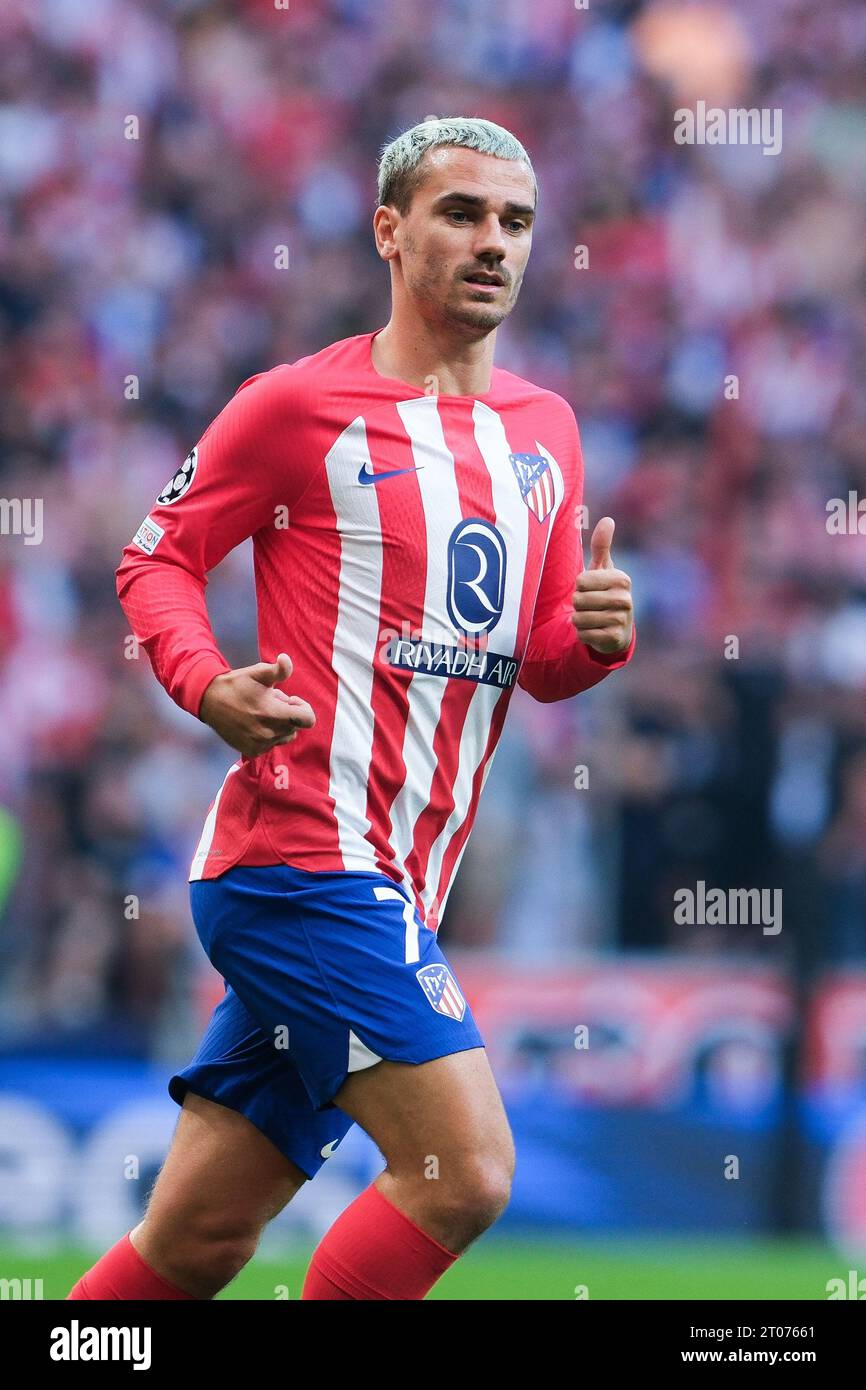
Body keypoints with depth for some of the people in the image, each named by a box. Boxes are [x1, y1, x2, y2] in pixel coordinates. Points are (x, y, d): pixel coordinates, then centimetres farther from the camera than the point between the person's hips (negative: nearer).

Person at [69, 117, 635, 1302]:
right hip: (303, 850, -7)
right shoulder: (302, 405, -4)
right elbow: (158, 557, 3)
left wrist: (596, 635, -3)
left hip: (391, 889, 7)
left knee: (195, 1245, 8)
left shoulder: (545, 429, 15)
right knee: (465, 1172, -19)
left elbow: (540, 664, 20)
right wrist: (209, 685, -16)